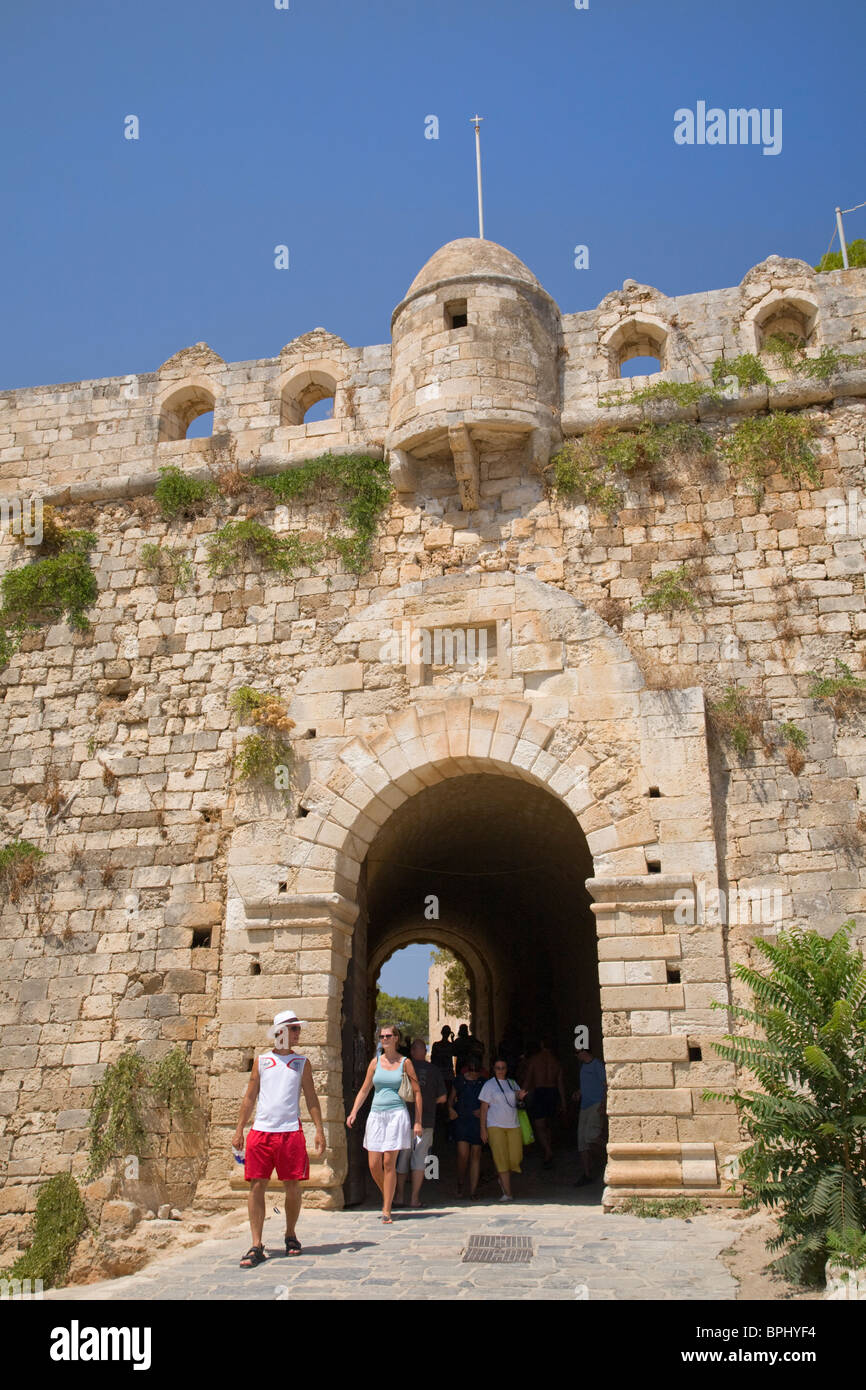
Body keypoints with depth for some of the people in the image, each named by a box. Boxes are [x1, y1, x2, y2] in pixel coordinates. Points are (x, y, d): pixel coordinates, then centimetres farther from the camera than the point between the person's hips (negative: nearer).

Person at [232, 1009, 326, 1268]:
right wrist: (239, 1130, 7)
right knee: (256, 1186, -3)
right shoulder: (261, 1060, 9)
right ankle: (256, 1246, 3)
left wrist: (319, 1130, 0)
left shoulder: (302, 1062, 9)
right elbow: (250, 1097, 12)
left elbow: (311, 1098, 9)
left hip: (291, 1132, 0)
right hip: (261, 1130, 0)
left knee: (293, 1186, 4)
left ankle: (290, 1235, 25)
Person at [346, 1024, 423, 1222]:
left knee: (389, 1163, -7)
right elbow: (364, 1090, 15)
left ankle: (386, 1210, 1)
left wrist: (418, 1122, 2)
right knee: (374, 1165, 0)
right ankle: (386, 1195, 26)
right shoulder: (376, 1062, 10)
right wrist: (353, 1112, 0)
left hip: (397, 1114, -3)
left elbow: (417, 1092, 6)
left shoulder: (405, 1062, 3)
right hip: (376, 1114, 3)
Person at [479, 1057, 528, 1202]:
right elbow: (484, 1108, 1)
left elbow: (519, 1098, 26)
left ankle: (503, 1179, 25)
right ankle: (507, 1193, -4)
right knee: (501, 1159, -8)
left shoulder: (512, 1083, 13)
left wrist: (520, 1096, 1)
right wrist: (483, 1129, -5)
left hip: (513, 1125, 4)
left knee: (515, 1158, -4)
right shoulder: (489, 1085, 2)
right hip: (495, 1126, -3)